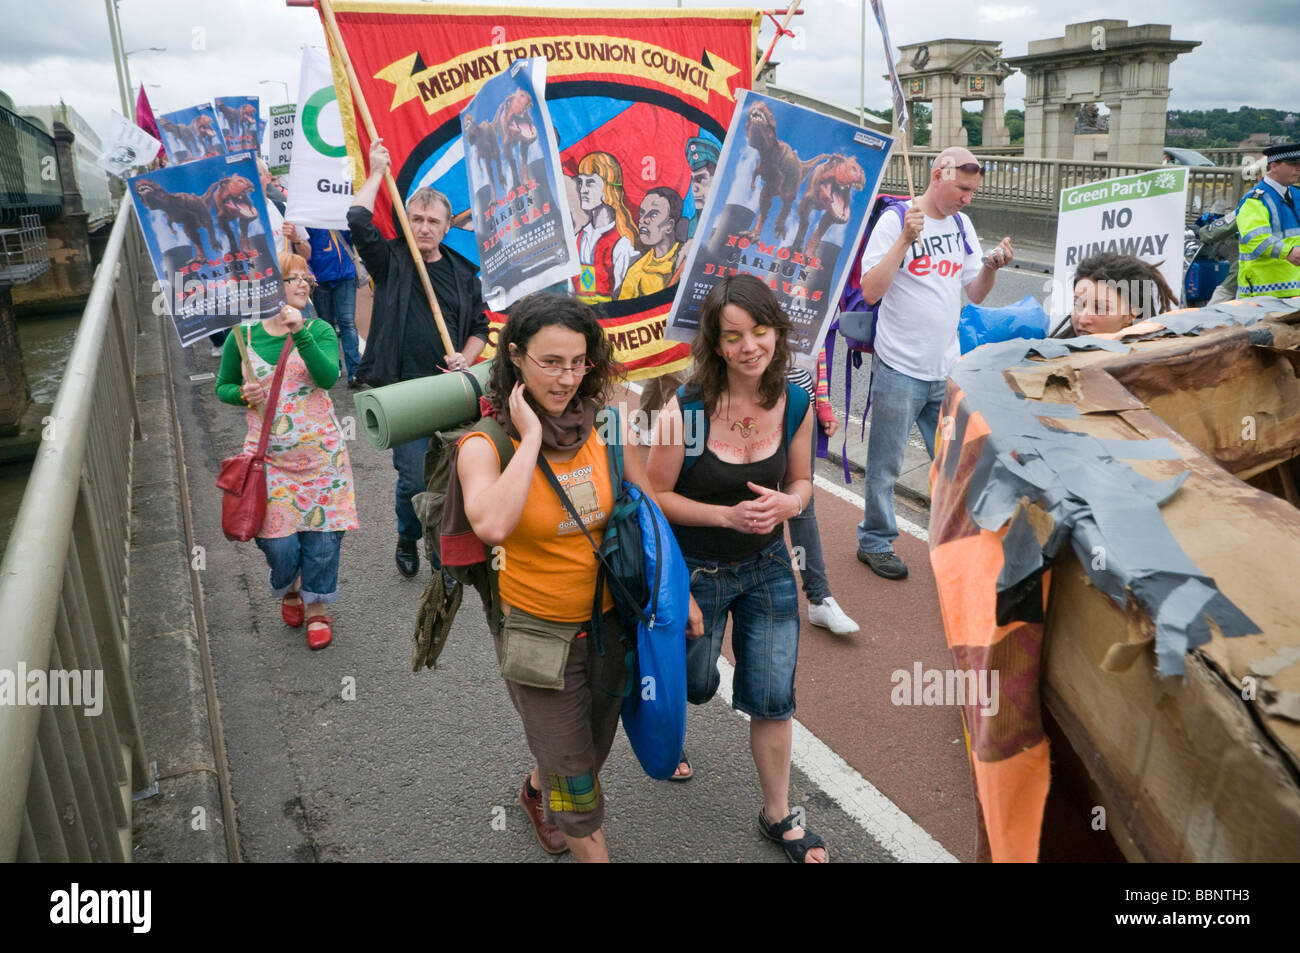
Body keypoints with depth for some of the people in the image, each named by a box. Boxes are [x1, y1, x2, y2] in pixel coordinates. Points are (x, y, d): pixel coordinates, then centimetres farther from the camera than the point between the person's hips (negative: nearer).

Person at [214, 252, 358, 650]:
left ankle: (317, 610, 25)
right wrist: (243, 393, -8)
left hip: (320, 453, 0)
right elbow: (223, 386, 13)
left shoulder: (318, 331, -1)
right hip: (269, 456, 0)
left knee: (321, 535, 3)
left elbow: (328, 376, -19)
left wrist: (299, 333, -26)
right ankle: (288, 589, 36)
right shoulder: (243, 336, 1)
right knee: (278, 539, 1)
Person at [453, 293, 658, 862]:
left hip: (608, 619, 5)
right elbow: (492, 526, -40)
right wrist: (532, 438, -32)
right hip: (539, 630, -5)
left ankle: (538, 792, 60)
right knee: (577, 790, 6)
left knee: (590, 750, 28)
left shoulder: (603, 428, -8)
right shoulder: (486, 444, -19)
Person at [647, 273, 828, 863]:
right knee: (693, 685, 21)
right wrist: (729, 515, -26)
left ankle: (778, 815, 33)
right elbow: (655, 495, -14)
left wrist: (787, 504, -20)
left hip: (767, 569, 3)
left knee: (773, 699, 9)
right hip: (695, 571, -3)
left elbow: (801, 482, 3)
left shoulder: (795, 403, -11)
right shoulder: (686, 407, -24)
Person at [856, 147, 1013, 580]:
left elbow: (975, 293, 14)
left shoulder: (962, 225, 11)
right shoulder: (895, 222, -8)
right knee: (886, 465, 4)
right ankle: (875, 541, 21)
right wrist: (906, 240, -22)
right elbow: (870, 291, -17)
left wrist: (992, 266, -6)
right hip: (899, 370, -6)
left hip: (947, 370, 6)